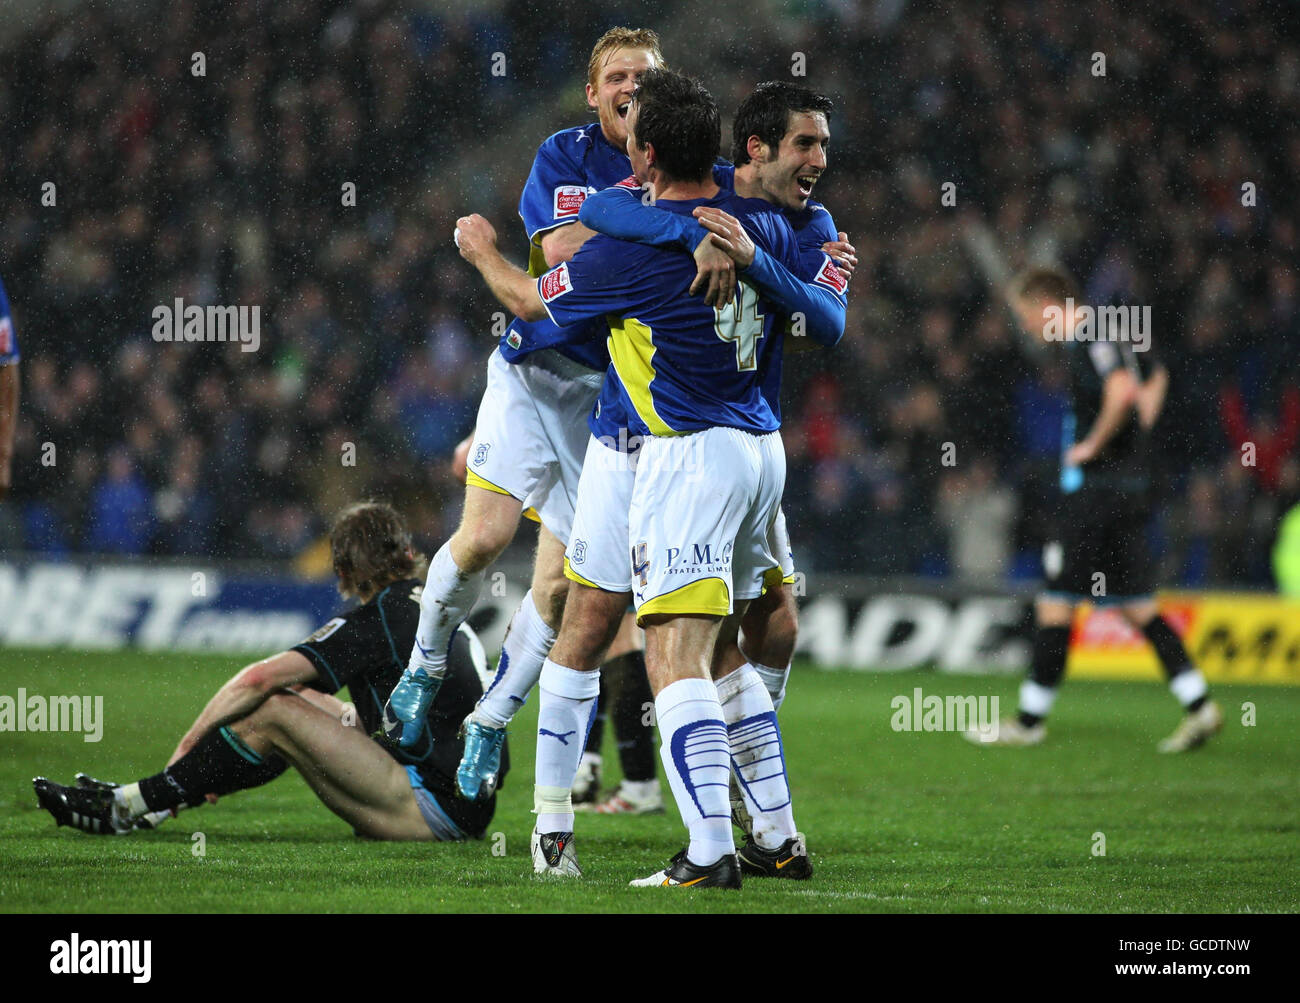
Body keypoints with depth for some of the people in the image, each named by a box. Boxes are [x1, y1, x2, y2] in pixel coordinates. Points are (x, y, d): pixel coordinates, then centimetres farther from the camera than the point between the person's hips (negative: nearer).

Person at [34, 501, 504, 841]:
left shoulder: (377, 621, -12)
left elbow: (262, 678, -16)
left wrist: (190, 741, -5)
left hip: (436, 808, -9)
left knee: (273, 711, -11)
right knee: (305, 702, 17)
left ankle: (127, 809, -5)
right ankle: (146, 798, 16)